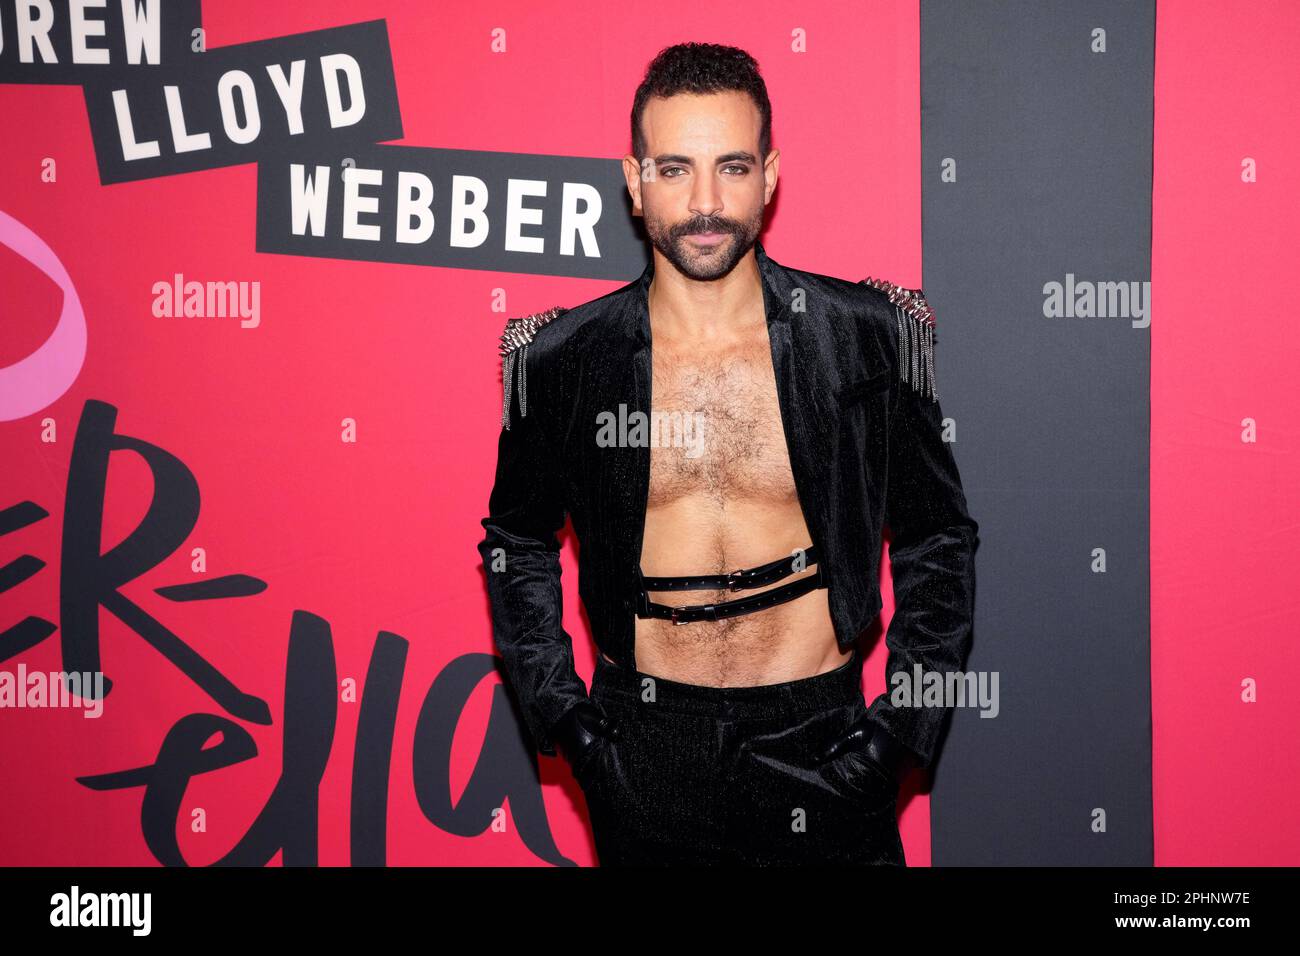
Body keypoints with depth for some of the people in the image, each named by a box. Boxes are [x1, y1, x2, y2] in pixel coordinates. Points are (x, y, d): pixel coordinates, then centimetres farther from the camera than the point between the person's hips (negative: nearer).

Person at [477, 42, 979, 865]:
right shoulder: (561, 359, -5)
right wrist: (562, 715, 1)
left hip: (818, 740, -1)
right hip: (641, 747, 1)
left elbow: (938, 540, 3)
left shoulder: (870, 337, -7)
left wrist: (902, 728, -3)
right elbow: (518, 543, 9)